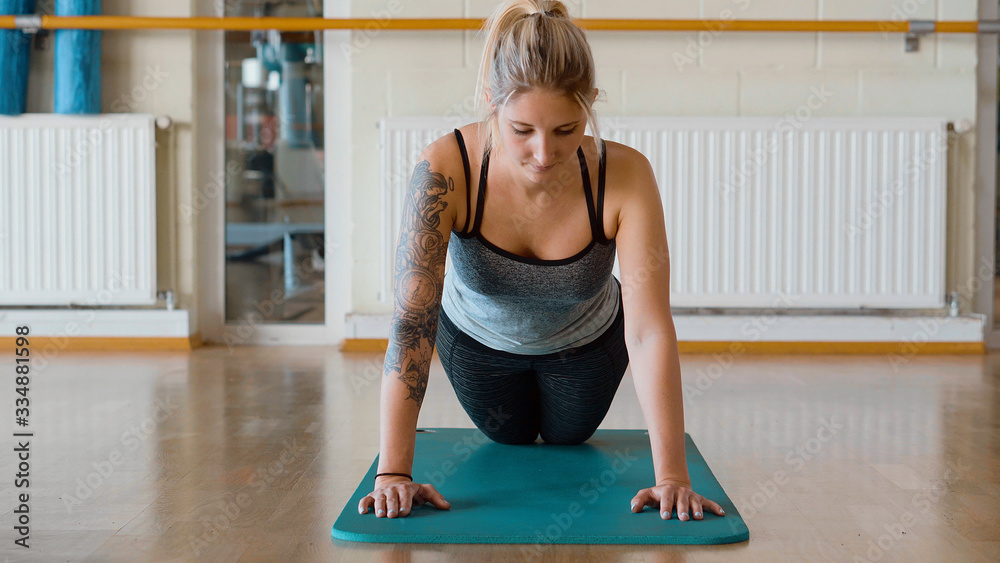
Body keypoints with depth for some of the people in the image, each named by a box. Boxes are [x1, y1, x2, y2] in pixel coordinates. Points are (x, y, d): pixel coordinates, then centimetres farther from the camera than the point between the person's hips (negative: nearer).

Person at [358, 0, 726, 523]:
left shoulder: (624, 176, -37)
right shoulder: (445, 171, -39)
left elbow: (648, 330, -40)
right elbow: (413, 322, -40)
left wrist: (671, 476, -46)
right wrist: (393, 472, -45)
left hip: (585, 343, 0)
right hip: (478, 339, 0)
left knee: (568, 437, 27)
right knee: (511, 437, 27)